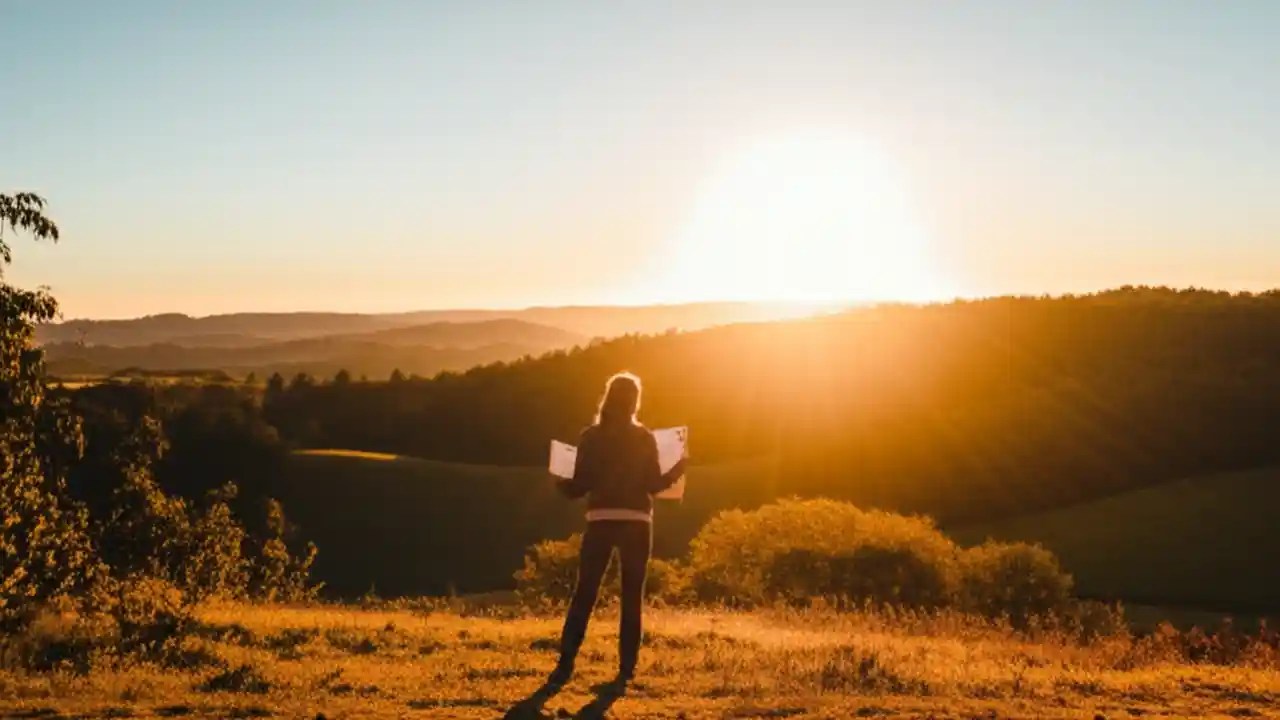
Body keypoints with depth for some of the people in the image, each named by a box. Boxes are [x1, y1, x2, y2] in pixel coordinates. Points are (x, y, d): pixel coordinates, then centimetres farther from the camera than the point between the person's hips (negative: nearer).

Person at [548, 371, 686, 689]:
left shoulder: (591, 437, 0)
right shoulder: (644, 438, 0)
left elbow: (580, 485, -2)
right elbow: (654, 484, -3)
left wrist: (560, 482, 19)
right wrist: (676, 471, 15)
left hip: (601, 521, 0)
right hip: (636, 522, 0)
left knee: (584, 595, 5)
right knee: (632, 597, 6)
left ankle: (565, 667, 1)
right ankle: (626, 670, 4)